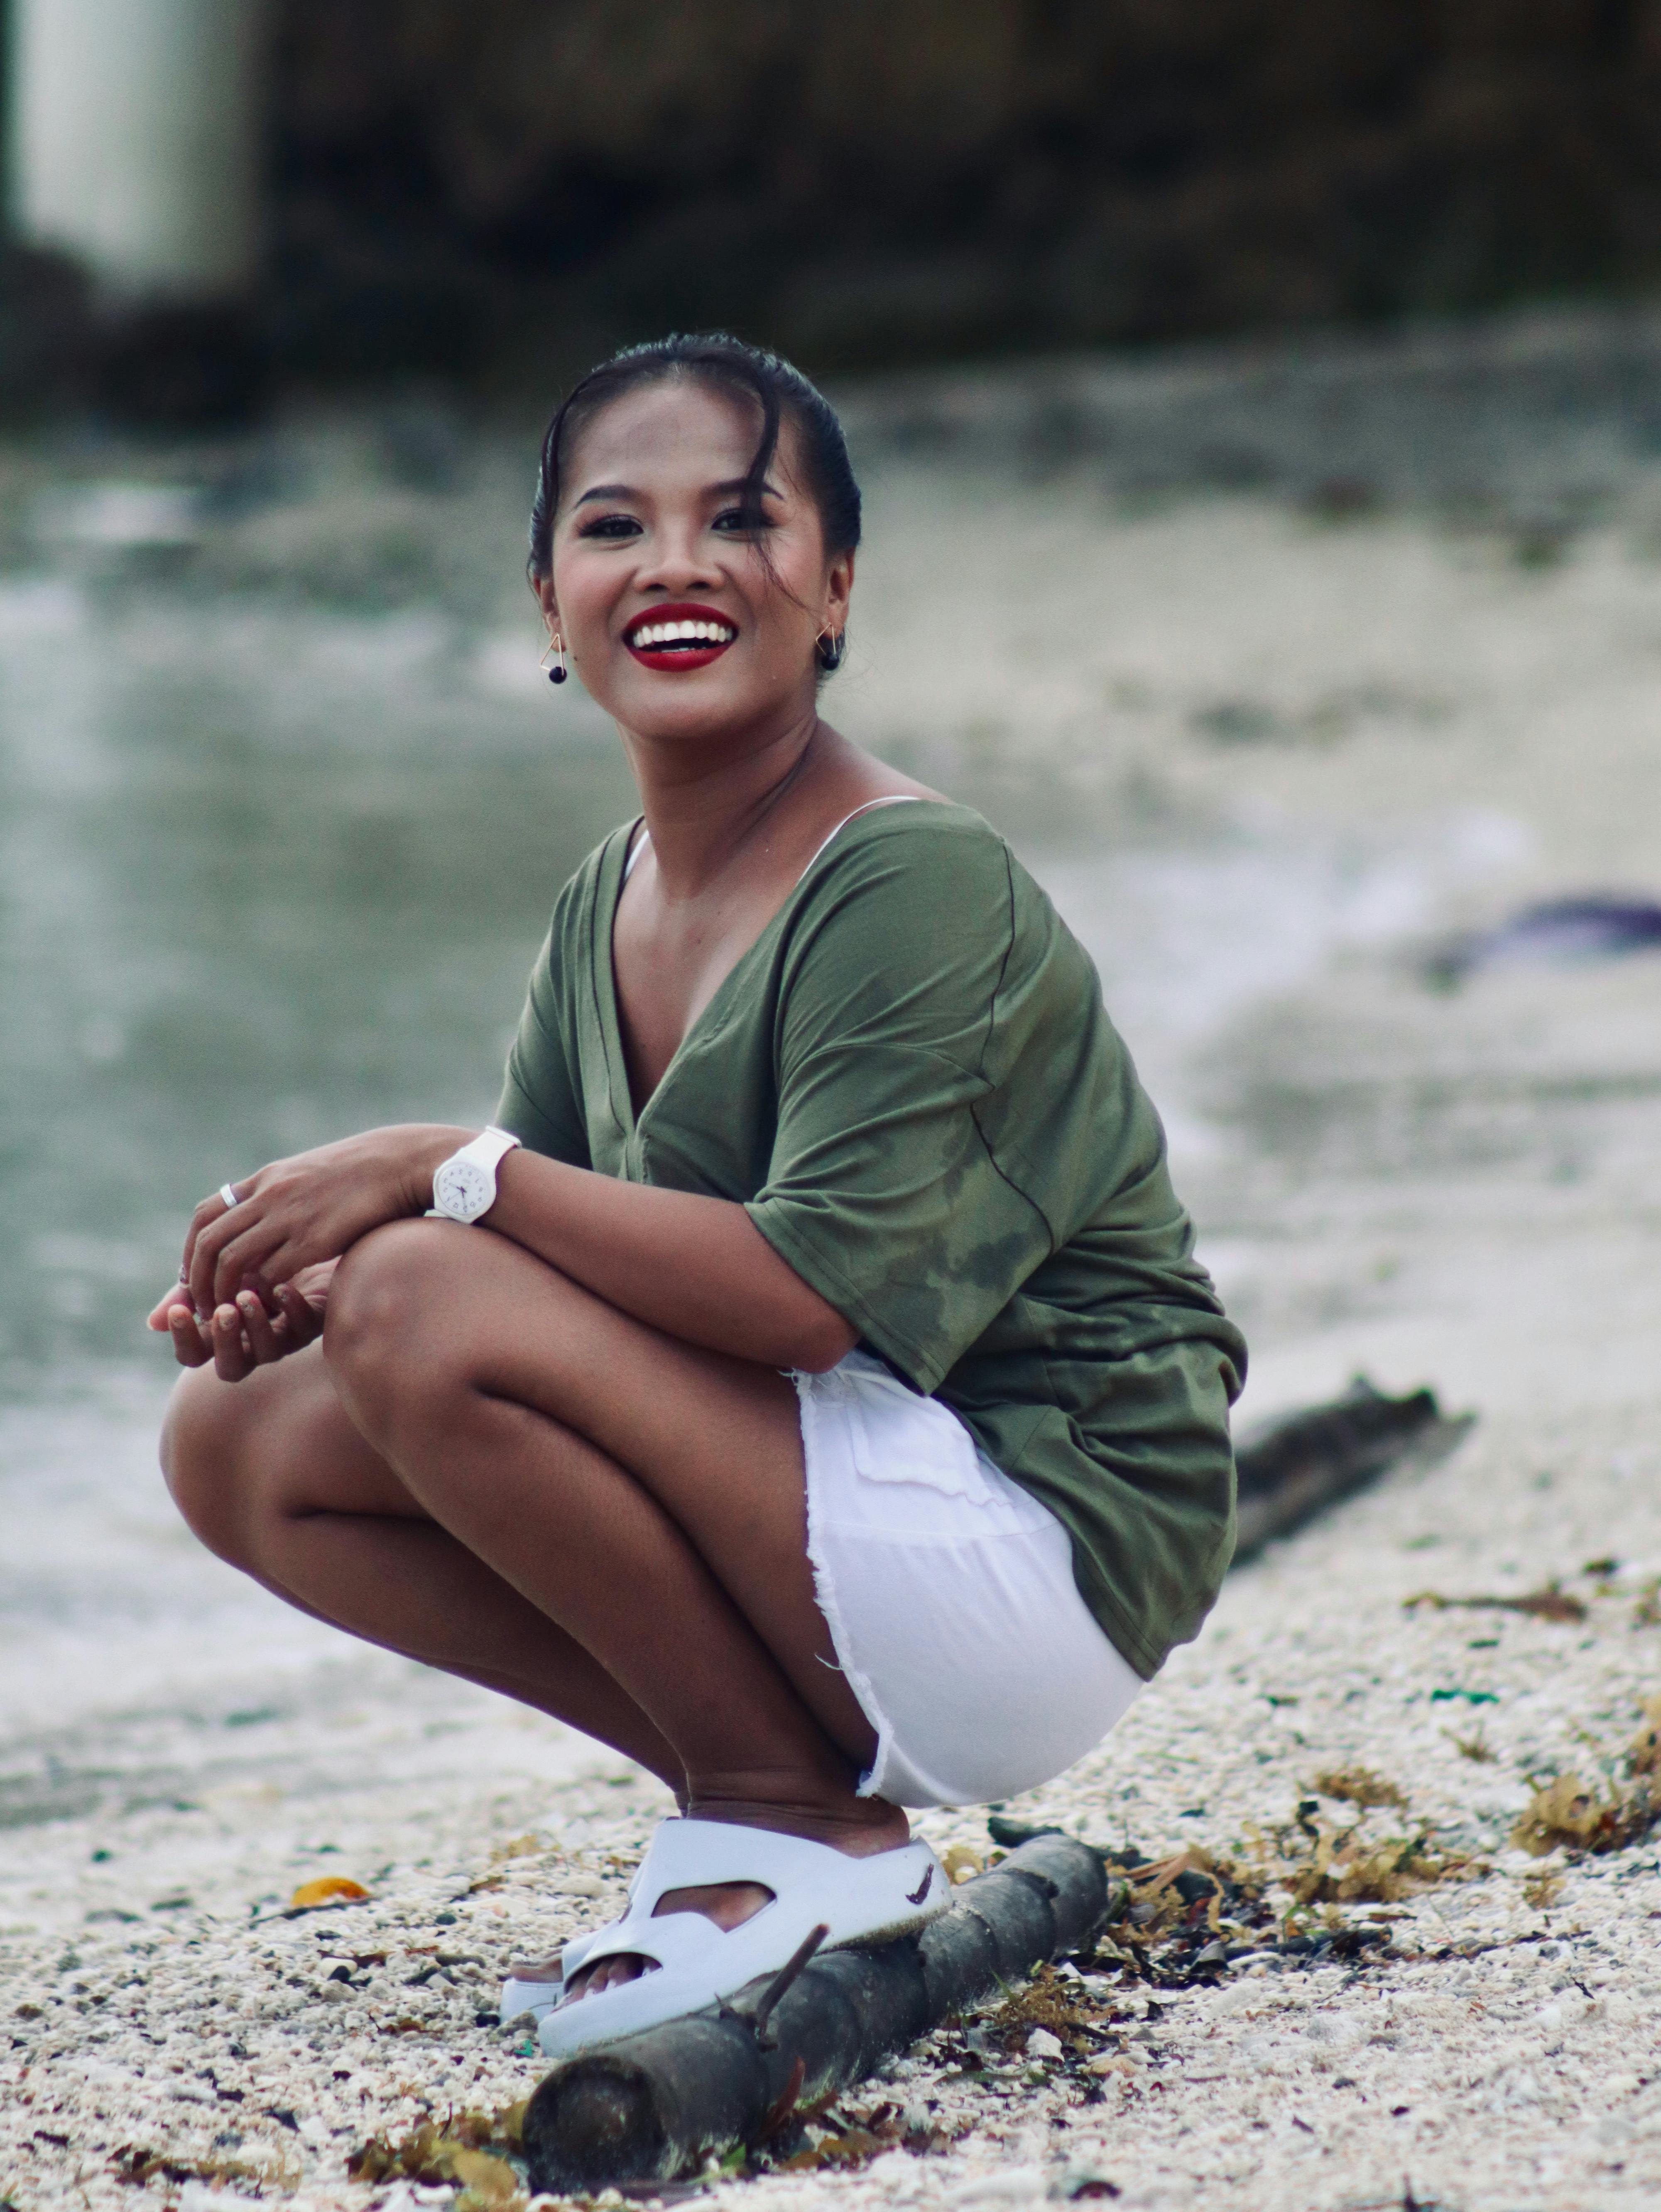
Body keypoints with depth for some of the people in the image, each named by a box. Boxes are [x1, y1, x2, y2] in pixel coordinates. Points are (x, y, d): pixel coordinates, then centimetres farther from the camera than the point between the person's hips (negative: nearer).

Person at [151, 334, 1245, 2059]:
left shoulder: (913, 881, -17)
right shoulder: (607, 909, 9)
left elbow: (813, 1288, -27)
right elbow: (572, 1259, 10)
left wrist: (446, 1176, -21)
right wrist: (296, 1273, -11)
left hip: (1035, 1551, -9)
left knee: (425, 1314, -24)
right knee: (244, 1442, 2)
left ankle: (805, 1831, -8)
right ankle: (767, 1785, 5)